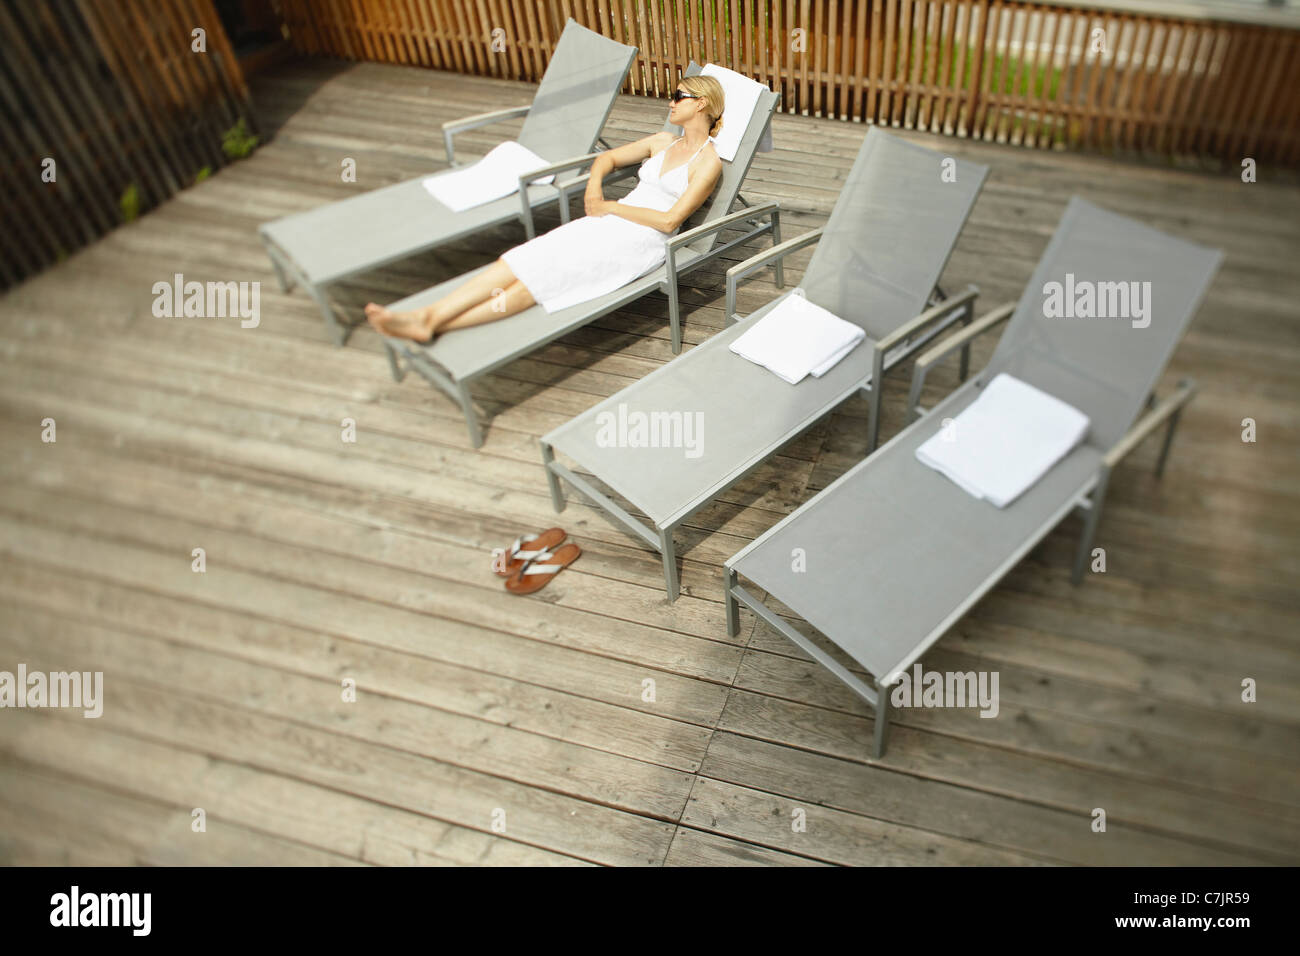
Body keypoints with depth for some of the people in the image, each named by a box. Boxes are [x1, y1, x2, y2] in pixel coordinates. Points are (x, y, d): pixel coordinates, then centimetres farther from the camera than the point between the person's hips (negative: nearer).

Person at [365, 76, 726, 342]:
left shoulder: (709, 162, -1)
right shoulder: (663, 142, 22)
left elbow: (670, 220, -11)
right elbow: (608, 157, 31)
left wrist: (611, 207, -7)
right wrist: (594, 188, 9)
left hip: (642, 239, -7)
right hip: (607, 224, 7)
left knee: (547, 271, -26)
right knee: (528, 258, -19)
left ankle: (432, 324, -35)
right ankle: (426, 315, -32)